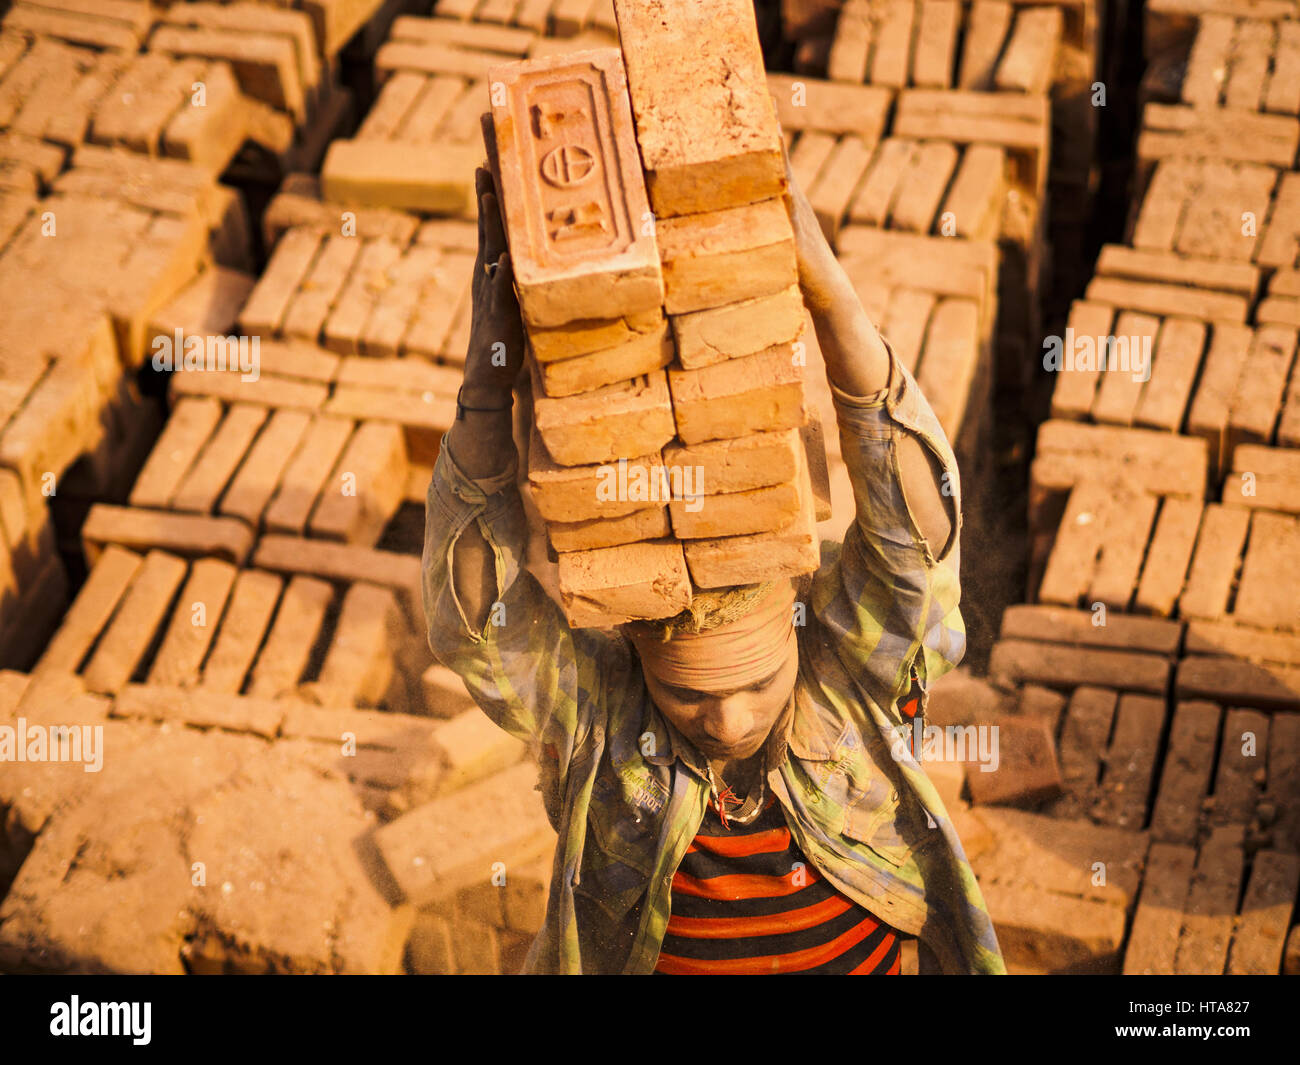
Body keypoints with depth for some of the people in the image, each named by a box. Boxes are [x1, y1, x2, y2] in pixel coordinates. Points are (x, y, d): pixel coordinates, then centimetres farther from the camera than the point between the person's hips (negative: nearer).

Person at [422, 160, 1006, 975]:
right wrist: (490, 361, -41)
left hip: (865, 952, 0)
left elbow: (916, 518, -33)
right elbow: (473, 617, -35)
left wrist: (832, 297, -44)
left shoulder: (854, 672, -19)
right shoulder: (591, 708, -20)